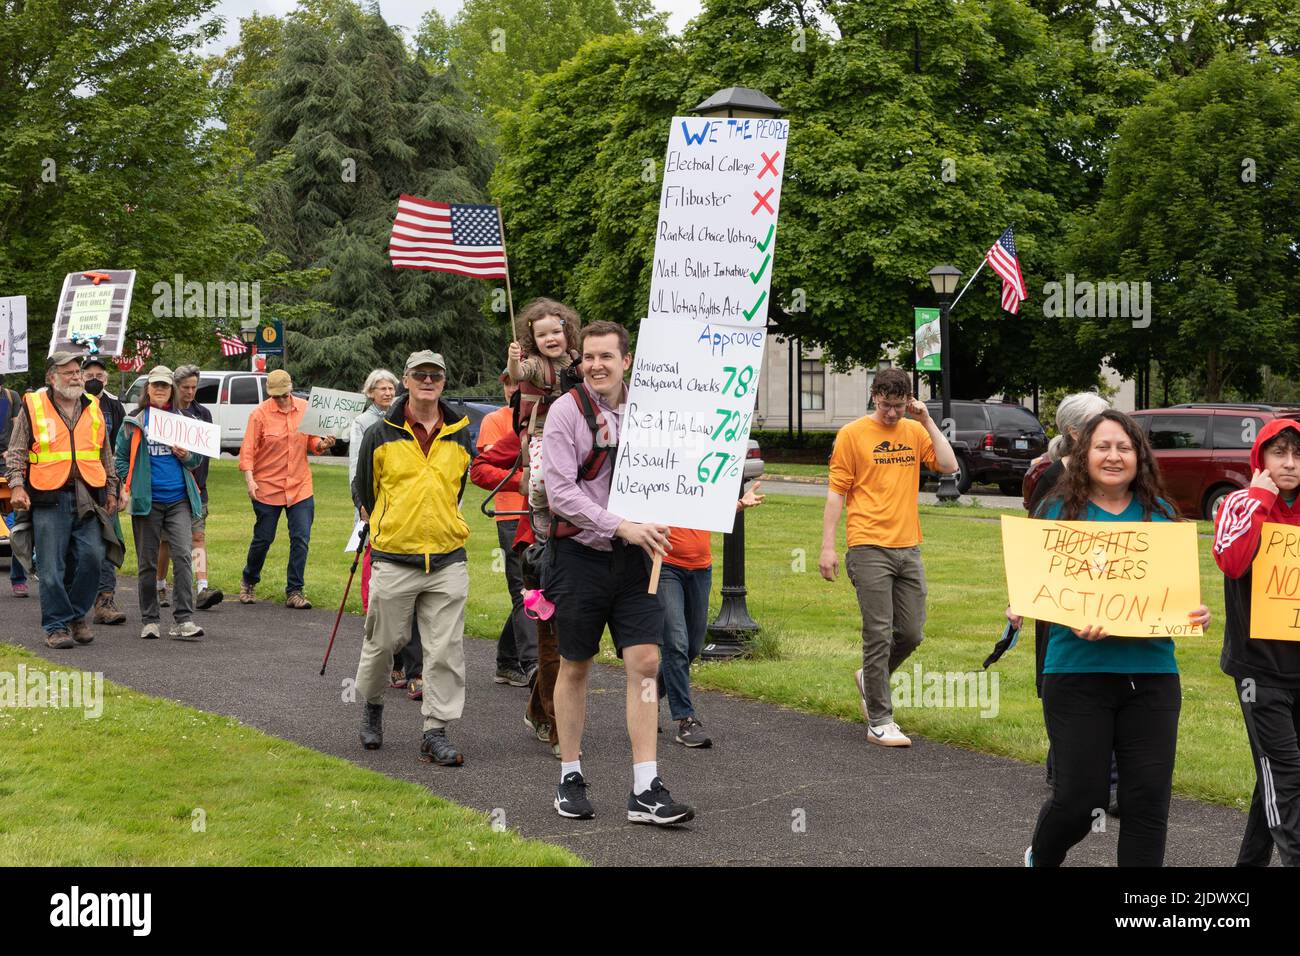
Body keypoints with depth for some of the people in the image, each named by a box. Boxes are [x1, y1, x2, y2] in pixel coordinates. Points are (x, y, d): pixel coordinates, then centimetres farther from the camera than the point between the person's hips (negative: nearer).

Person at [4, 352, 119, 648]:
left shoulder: (93, 408, 15)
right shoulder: (33, 406, 4)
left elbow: (105, 455, 21)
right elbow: (16, 452, 3)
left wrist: (111, 490, 17)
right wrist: (16, 485, -10)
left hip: (87, 498, 3)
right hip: (49, 498, -3)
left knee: (91, 557, -5)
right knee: (52, 567, -3)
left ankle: (77, 614, 15)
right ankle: (56, 626, 6)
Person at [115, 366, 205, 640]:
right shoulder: (134, 421, 7)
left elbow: (197, 459, 17)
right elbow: (122, 457, 10)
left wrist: (185, 455, -5)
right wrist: (126, 487, -3)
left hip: (179, 499, 1)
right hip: (146, 501, -1)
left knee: (182, 555, -12)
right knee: (147, 562, 5)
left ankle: (183, 620, -13)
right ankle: (149, 620, 15)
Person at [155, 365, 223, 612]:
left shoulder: (203, 414, 10)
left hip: (195, 487, 2)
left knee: (198, 537, -9)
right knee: (165, 539, 8)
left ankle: (202, 589, -19)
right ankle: (160, 587, 22)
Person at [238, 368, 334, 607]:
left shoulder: (305, 408, 3)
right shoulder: (260, 413, -7)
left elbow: (312, 443, 12)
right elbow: (247, 450, -9)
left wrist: (322, 444, -10)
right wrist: (249, 479, -20)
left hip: (300, 487, 3)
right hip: (267, 487, -2)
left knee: (301, 539, -3)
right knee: (263, 539, 8)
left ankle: (294, 591, 5)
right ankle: (248, 581, 32)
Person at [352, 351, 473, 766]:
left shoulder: (460, 435, 7)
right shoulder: (381, 435, -1)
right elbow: (362, 487, 13)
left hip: (447, 560, 2)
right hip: (394, 560, -2)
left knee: (446, 651, -1)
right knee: (383, 641, 7)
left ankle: (436, 732, 5)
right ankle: (372, 704, 33)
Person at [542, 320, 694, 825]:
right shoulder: (568, 410, -7)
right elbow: (561, 490, -15)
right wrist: (622, 526, -22)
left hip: (632, 557, 4)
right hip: (581, 554, -3)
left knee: (644, 661, -5)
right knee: (575, 666, 7)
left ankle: (645, 791, -3)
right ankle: (570, 778, 22)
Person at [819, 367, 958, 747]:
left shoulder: (915, 432, 11)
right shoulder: (852, 434, -2)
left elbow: (949, 466, -1)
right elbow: (836, 492, -3)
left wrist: (927, 422, -2)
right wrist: (827, 546, -8)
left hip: (908, 548, 5)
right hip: (869, 548, -5)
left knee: (911, 633, 8)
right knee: (879, 635, -5)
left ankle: (870, 678, 35)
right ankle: (879, 722, 2)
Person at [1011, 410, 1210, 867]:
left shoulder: (1160, 512, 7)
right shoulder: (1061, 511, -1)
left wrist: (1195, 613, -9)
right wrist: (1073, 621, -22)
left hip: (1151, 672, 3)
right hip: (1078, 672, -3)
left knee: (1148, 799, 1)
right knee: (1080, 798, 1)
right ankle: (1040, 859, 33)